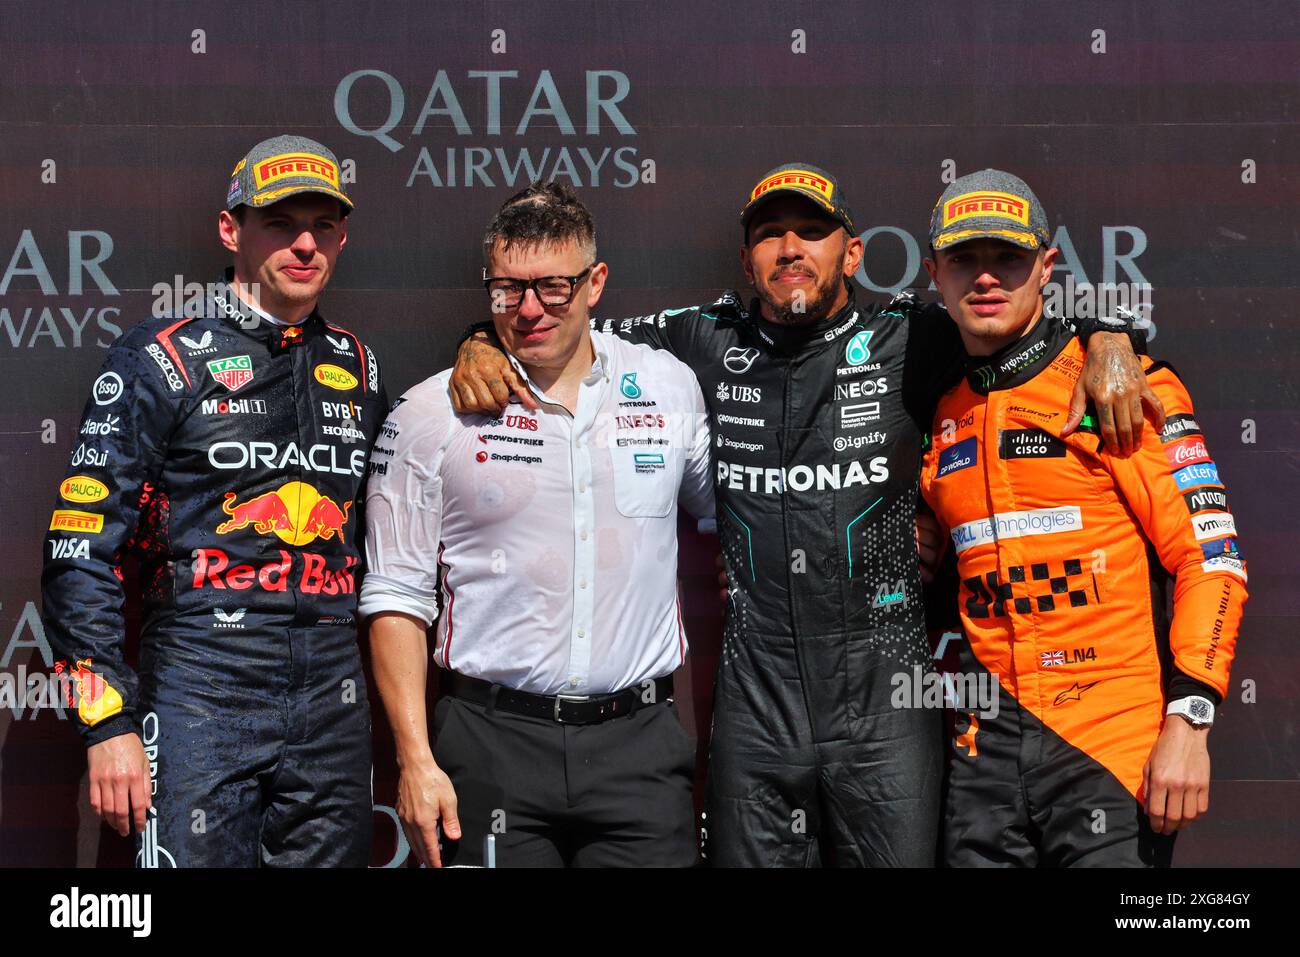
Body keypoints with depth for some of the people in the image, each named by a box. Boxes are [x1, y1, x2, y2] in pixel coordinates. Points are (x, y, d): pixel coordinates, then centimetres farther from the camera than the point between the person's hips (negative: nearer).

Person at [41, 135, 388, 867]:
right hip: (203, 691, -5)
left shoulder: (356, 367, 13)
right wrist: (109, 724, -10)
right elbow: (81, 555, -6)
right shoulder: (160, 360, -3)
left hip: (333, 698, 5)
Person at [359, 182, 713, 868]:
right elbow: (396, 598, 0)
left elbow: (722, 512, 21)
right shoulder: (430, 414, 0)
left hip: (640, 741, 2)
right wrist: (415, 760, -6)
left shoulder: (670, 388, 6)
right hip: (493, 743, -1)